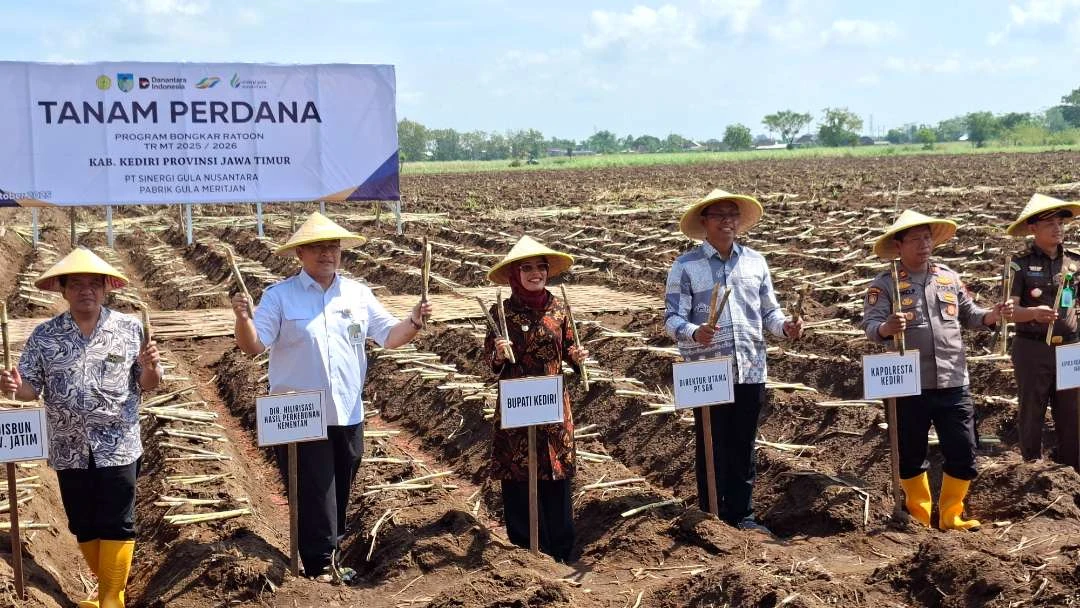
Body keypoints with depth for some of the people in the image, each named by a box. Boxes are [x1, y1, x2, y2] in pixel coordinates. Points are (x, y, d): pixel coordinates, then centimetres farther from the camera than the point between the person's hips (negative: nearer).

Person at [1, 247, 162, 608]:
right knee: (83, 525, 13)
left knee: (116, 525, 1)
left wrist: (150, 367, -19)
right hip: (69, 450, 2)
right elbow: (31, 388, 2)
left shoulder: (130, 329, -1)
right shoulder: (44, 336, 1)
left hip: (118, 447, -2)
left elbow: (147, 385, 4)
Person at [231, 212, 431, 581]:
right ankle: (319, 566, 9)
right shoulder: (279, 296, -4)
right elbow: (253, 346, -11)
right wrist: (243, 319, -30)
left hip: (347, 415, 4)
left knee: (339, 494, 15)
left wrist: (413, 323, -11)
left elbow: (389, 336, 9)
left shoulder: (358, 294, 7)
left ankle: (329, 557, 31)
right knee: (312, 495, 0)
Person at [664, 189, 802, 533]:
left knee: (743, 449, 12)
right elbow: (673, 317, -9)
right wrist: (694, 333, -30)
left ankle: (741, 515, 24)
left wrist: (785, 327, -6)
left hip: (750, 371, 4)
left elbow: (768, 311, 15)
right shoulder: (685, 266, -3)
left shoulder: (755, 262, 10)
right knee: (712, 450, 3)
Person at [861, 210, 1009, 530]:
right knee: (911, 455, 9)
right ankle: (920, 516, 27)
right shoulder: (885, 284, -4)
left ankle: (951, 516, 22)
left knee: (963, 454, 5)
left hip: (953, 384, 3)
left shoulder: (949, 277, 10)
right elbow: (870, 325, -15)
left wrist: (991, 316, -4)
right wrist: (886, 328, -38)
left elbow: (968, 314, 17)